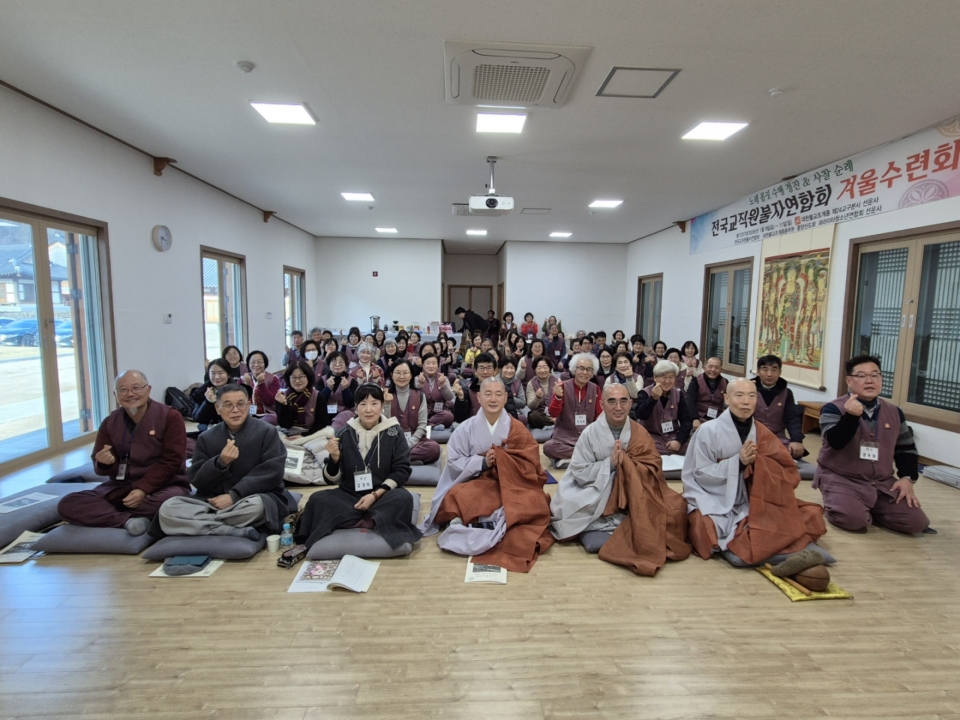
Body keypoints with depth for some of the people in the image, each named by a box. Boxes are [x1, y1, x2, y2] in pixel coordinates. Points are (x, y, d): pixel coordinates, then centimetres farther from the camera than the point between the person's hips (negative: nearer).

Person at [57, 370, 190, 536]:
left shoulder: (170, 417, -6)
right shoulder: (109, 422, 8)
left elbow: (171, 461, -11)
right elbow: (101, 469, 8)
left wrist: (143, 489, -21)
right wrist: (104, 463, -17)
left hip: (163, 485, -4)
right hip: (119, 487, 5)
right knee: (67, 505, -16)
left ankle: (107, 512, -16)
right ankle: (128, 520, -28)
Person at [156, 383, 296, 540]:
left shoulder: (267, 432, -3)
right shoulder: (206, 438, 7)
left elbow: (272, 474, -10)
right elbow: (197, 481, 2)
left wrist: (234, 495, -18)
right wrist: (220, 462, -18)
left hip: (257, 497, -4)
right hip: (214, 500, 4)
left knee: (255, 506, -39)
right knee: (167, 509, -20)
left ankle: (204, 522, -14)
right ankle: (235, 530, -27)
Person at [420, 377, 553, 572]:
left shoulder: (517, 429, -2)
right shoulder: (466, 428, -2)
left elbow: (529, 464, -7)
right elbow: (454, 461, -2)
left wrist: (501, 460, -21)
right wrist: (482, 462, -17)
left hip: (511, 484, 1)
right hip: (477, 483, 0)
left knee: (530, 503, -32)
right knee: (456, 498, -32)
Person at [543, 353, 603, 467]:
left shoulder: (595, 389, 5)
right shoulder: (563, 386, -4)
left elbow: (600, 415, 10)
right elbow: (553, 414, -9)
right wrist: (558, 397, -27)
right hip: (564, 437, -2)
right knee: (548, 447, -32)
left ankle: (567, 459, -12)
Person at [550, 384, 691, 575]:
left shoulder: (640, 433, -3)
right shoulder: (590, 433, -10)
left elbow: (653, 470, -7)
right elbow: (580, 474, -10)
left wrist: (625, 462, -23)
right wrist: (609, 463, -22)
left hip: (632, 497, 2)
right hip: (597, 494, -1)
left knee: (674, 507, -21)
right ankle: (621, 527, -9)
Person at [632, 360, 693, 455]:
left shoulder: (678, 394, 5)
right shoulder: (645, 393, -6)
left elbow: (687, 419, 1)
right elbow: (641, 415, -22)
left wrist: (679, 440, -13)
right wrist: (654, 398, -34)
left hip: (673, 436, 5)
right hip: (651, 436, -4)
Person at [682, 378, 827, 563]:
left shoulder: (760, 432, 3)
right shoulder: (709, 431, -11)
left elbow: (789, 471, 1)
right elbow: (700, 474, -11)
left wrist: (755, 462, -20)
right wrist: (738, 462, -22)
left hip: (748, 503, 4)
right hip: (713, 502, -4)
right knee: (708, 527, -34)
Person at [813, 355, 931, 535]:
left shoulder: (894, 412, 9)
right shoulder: (833, 409, -10)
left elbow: (906, 448, 17)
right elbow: (835, 442, -25)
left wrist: (907, 478, 2)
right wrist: (851, 416, -39)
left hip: (882, 482, 6)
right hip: (841, 479, -6)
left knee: (916, 522, -8)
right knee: (853, 519, -29)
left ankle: (868, 509, 16)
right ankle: (835, 505, 6)